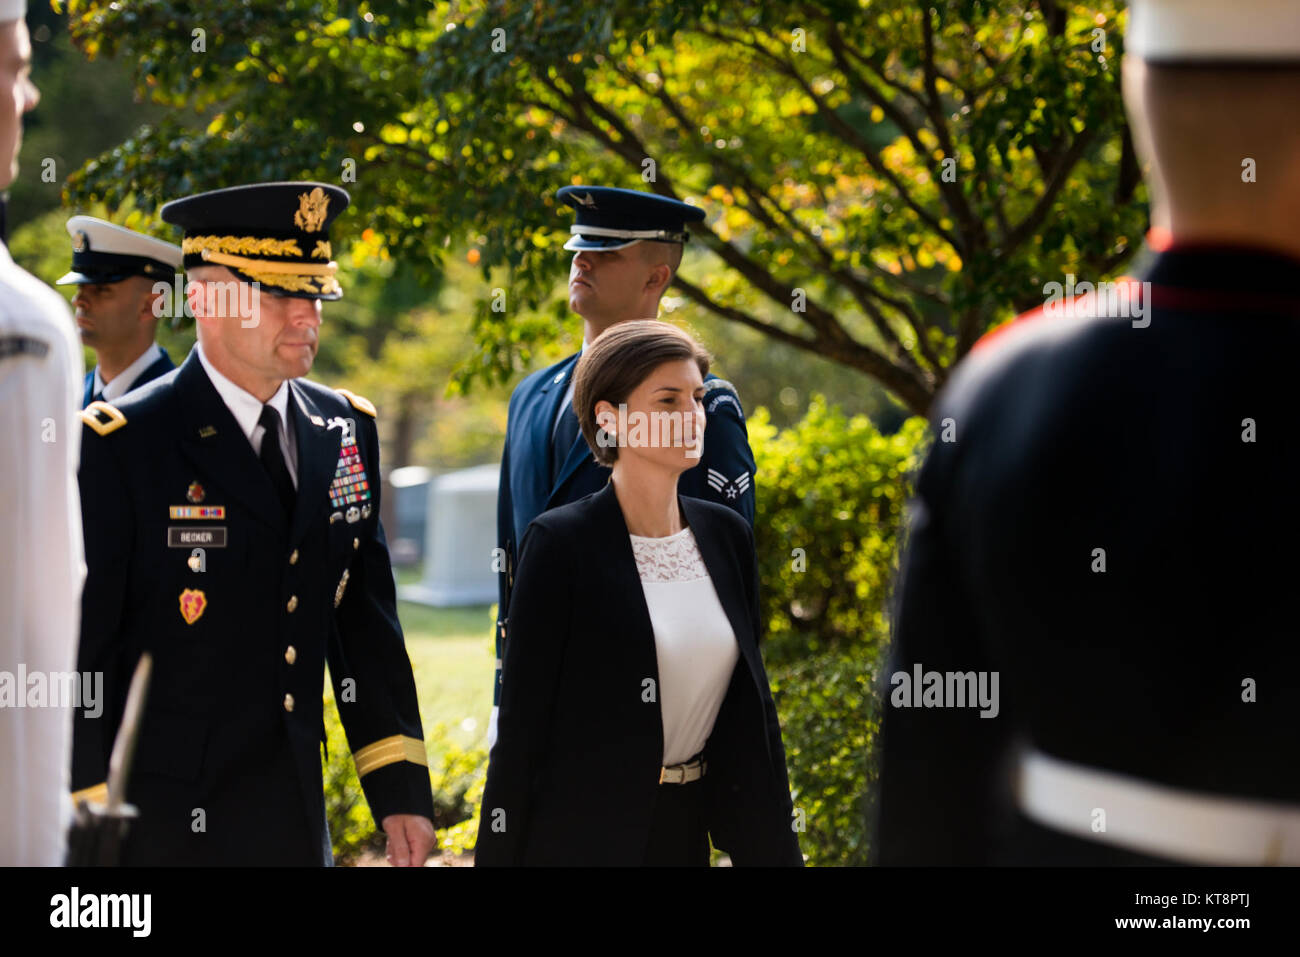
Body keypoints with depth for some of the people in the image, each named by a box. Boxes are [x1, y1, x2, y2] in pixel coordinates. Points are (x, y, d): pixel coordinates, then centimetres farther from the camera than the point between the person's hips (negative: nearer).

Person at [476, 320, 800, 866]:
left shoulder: (726, 535, 5)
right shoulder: (560, 543, -12)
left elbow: (749, 704, 11)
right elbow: (522, 720, -11)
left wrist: (776, 849, 9)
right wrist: (499, 855, -12)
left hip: (686, 830, 6)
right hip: (580, 836, -6)